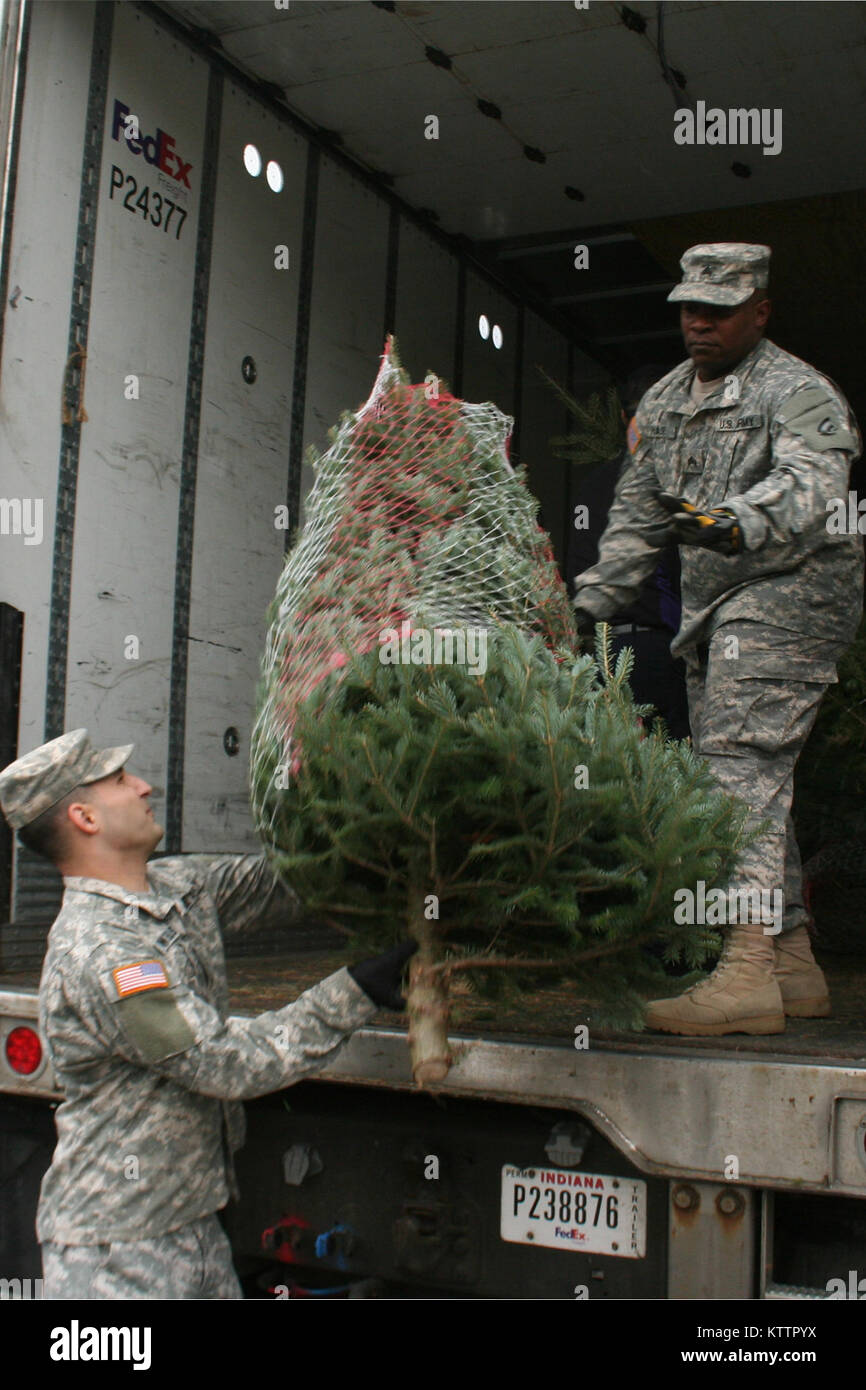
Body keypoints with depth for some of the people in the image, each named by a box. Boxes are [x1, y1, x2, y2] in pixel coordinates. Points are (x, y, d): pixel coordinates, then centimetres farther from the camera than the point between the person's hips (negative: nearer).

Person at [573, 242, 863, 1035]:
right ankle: (794, 966, 15)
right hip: (714, 609, 8)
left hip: (790, 593, -8)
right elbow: (637, 513, 23)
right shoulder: (664, 401, 17)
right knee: (747, 778, 7)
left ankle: (747, 971, -23)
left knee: (742, 762, -20)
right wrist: (591, 602, 17)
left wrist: (735, 524, -48)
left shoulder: (797, 392, -8)